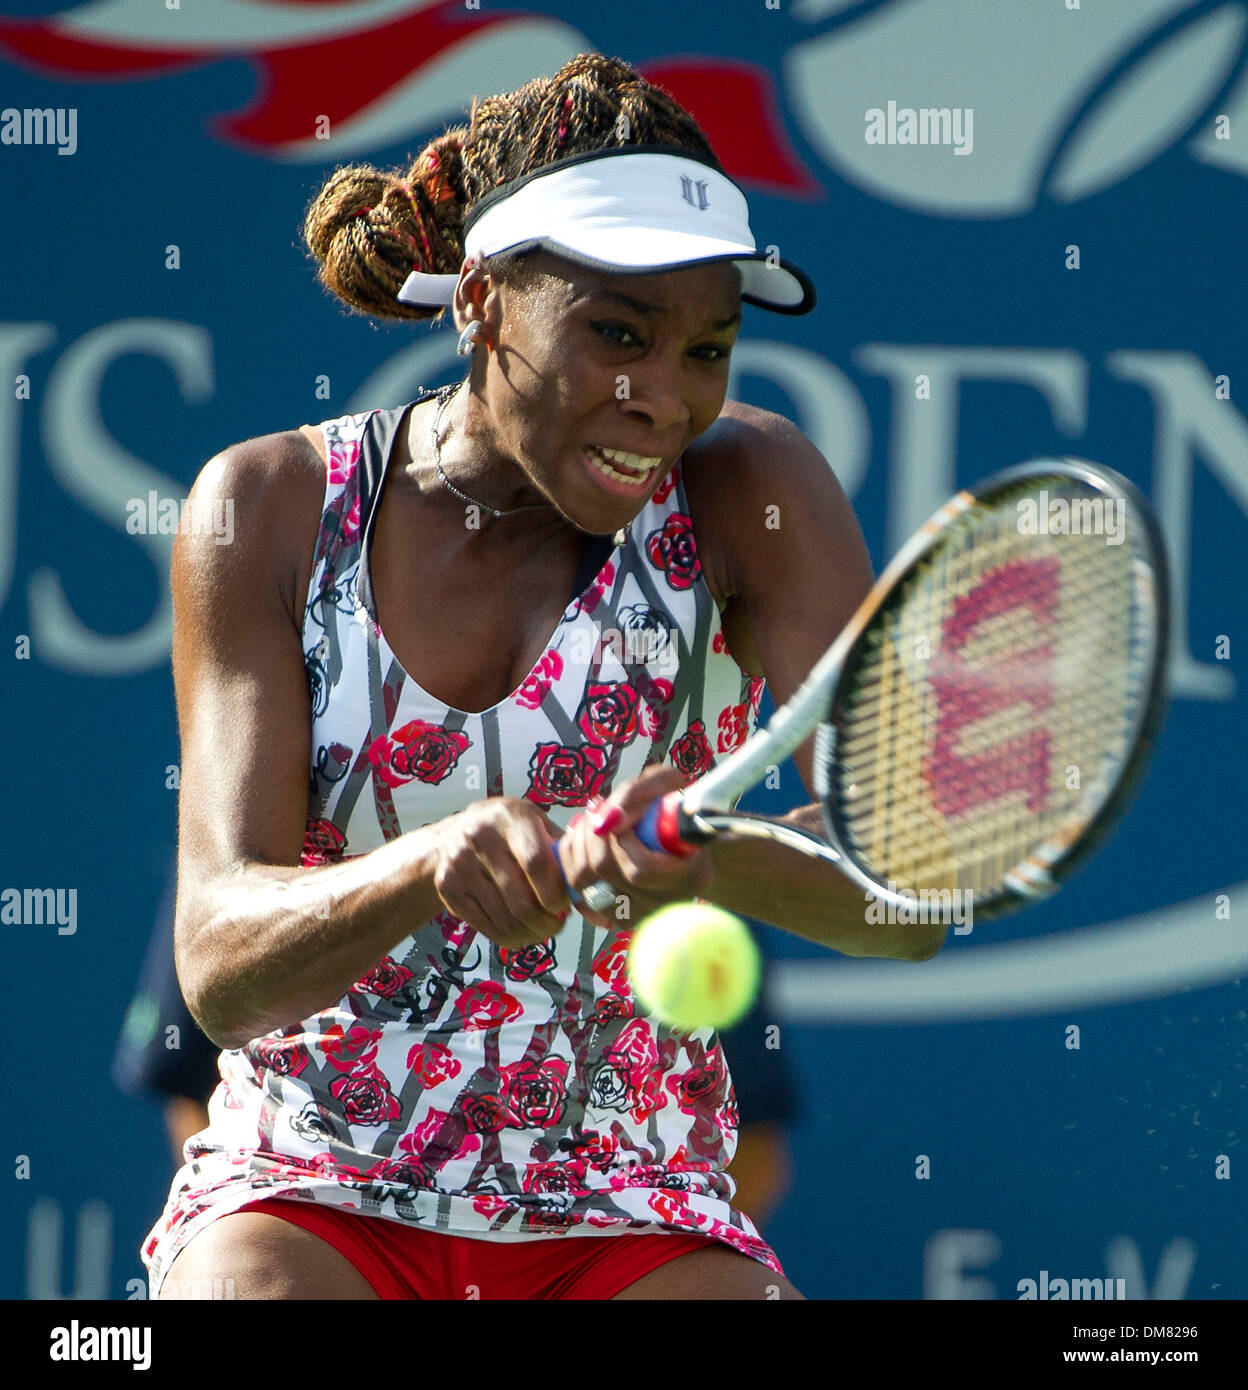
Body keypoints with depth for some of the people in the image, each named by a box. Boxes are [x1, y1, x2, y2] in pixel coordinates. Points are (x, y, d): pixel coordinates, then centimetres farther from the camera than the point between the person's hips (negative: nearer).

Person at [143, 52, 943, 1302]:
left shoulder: (746, 490, -6)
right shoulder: (272, 504, -5)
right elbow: (220, 967, -15)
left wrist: (713, 852, -39)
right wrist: (433, 865, -36)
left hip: (626, 1224, 1)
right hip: (306, 1193, 0)